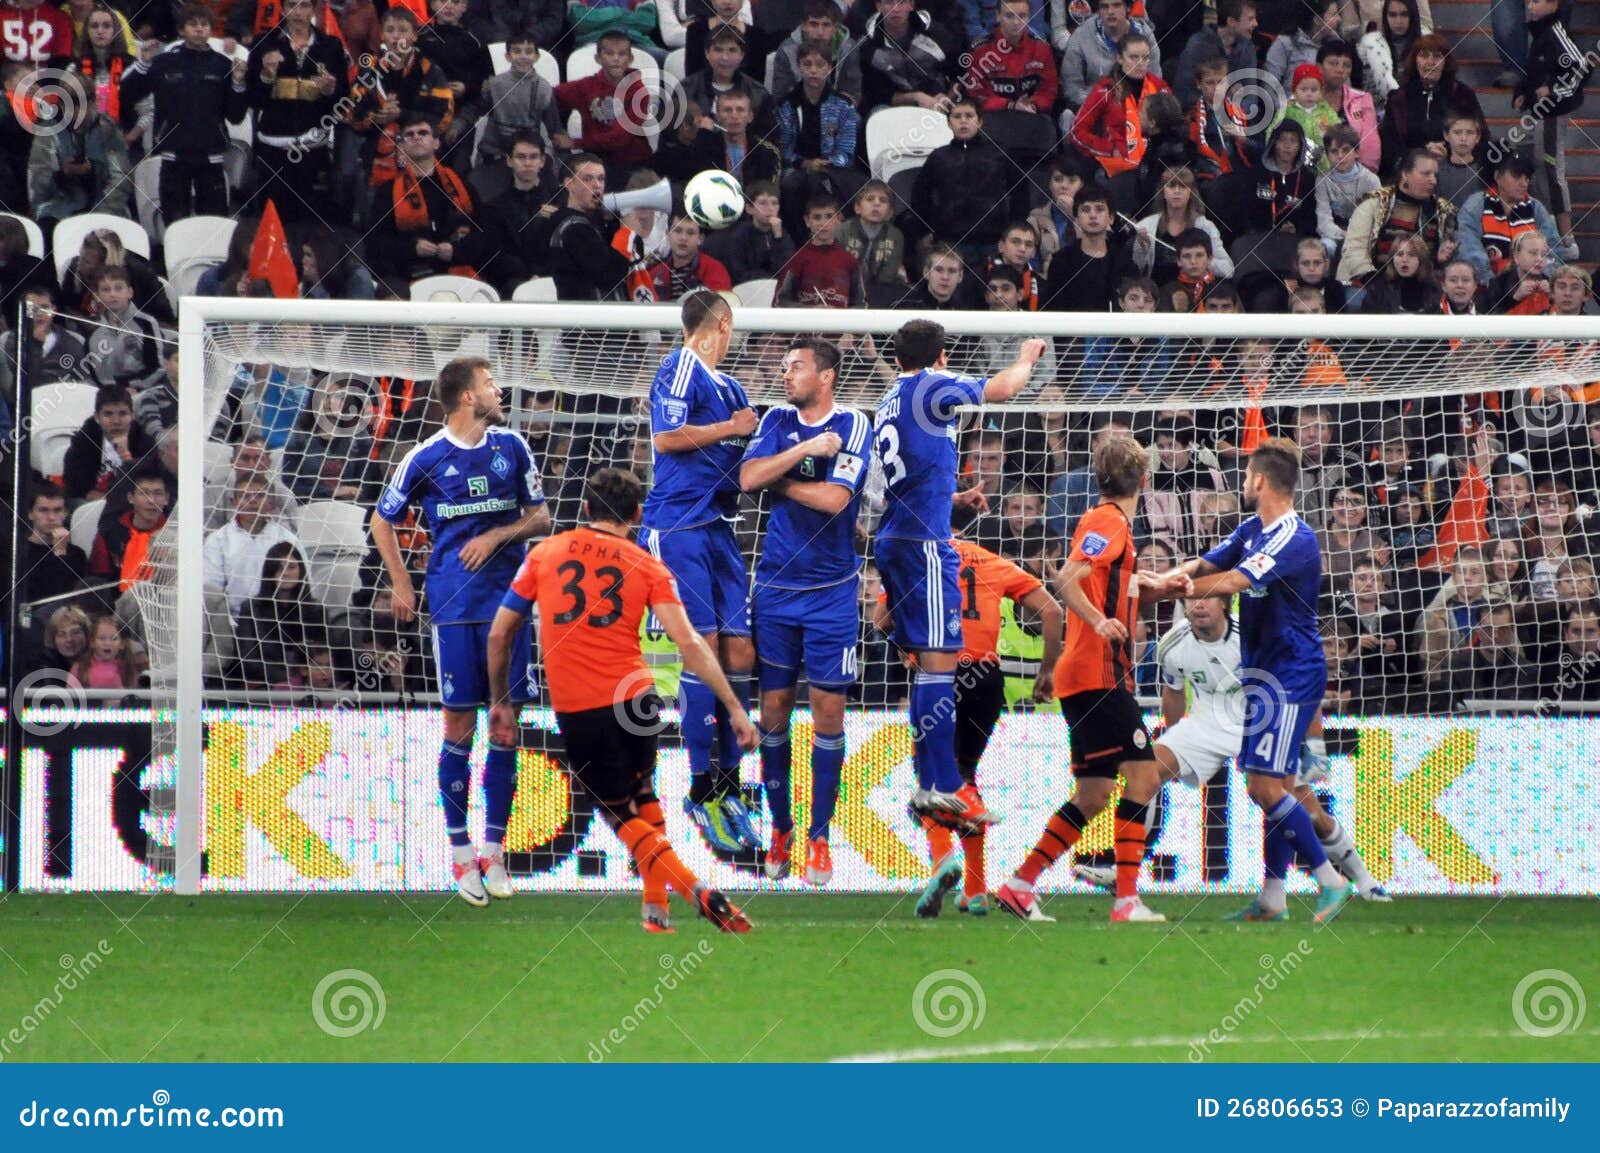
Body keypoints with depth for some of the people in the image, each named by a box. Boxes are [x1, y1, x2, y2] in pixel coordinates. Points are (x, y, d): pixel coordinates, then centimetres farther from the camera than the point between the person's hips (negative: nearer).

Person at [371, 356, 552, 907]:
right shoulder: (426, 458, 0)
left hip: (509, 597, 2)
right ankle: (460, 851, 4)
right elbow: (384, 521, 12)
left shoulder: (511, 446, 7)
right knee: (460, 724, -3)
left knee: (506, 723, 1)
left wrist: (497, 535, -5)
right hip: (453, 606, -2)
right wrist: (401, 584, 7)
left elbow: (541, 516, 12)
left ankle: (494, 849, 10)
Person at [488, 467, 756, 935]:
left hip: (575, 712, -1)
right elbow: (689, 644, -5)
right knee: (643, 796, 25)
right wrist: (734, 708, -4)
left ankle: (694, 890, -11)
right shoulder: (647, 567, 5)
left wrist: (500, 702, 20)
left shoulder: (545, 554, 7)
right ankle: (656, 909, 22)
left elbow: (498, 634, 9)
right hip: (635, 698, 1)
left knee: (620, 814, 9)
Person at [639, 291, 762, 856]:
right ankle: (702, 790, -6)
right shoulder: (680, 369, -6)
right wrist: (732, 428, -8)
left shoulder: (728, 386, 20)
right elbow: (666, 437, -17)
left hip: (719, 528, 8)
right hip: (678, 527, -8)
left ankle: (727, 787, 9)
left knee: (739, 651, 3)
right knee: (703, 649, -11)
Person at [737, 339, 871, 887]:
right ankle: (780, 828, 14)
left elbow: (834, 498, -16)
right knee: (774, 708, 3)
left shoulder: (853, 426, -4)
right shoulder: (778, 420, 7)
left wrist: (778, 480, -7)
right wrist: (807, 449, -15)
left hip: (831, 589, -3)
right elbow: (749, 477, -9)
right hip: (775, 586, 3)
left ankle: (819, 835, 5)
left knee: (828, 712, -2)